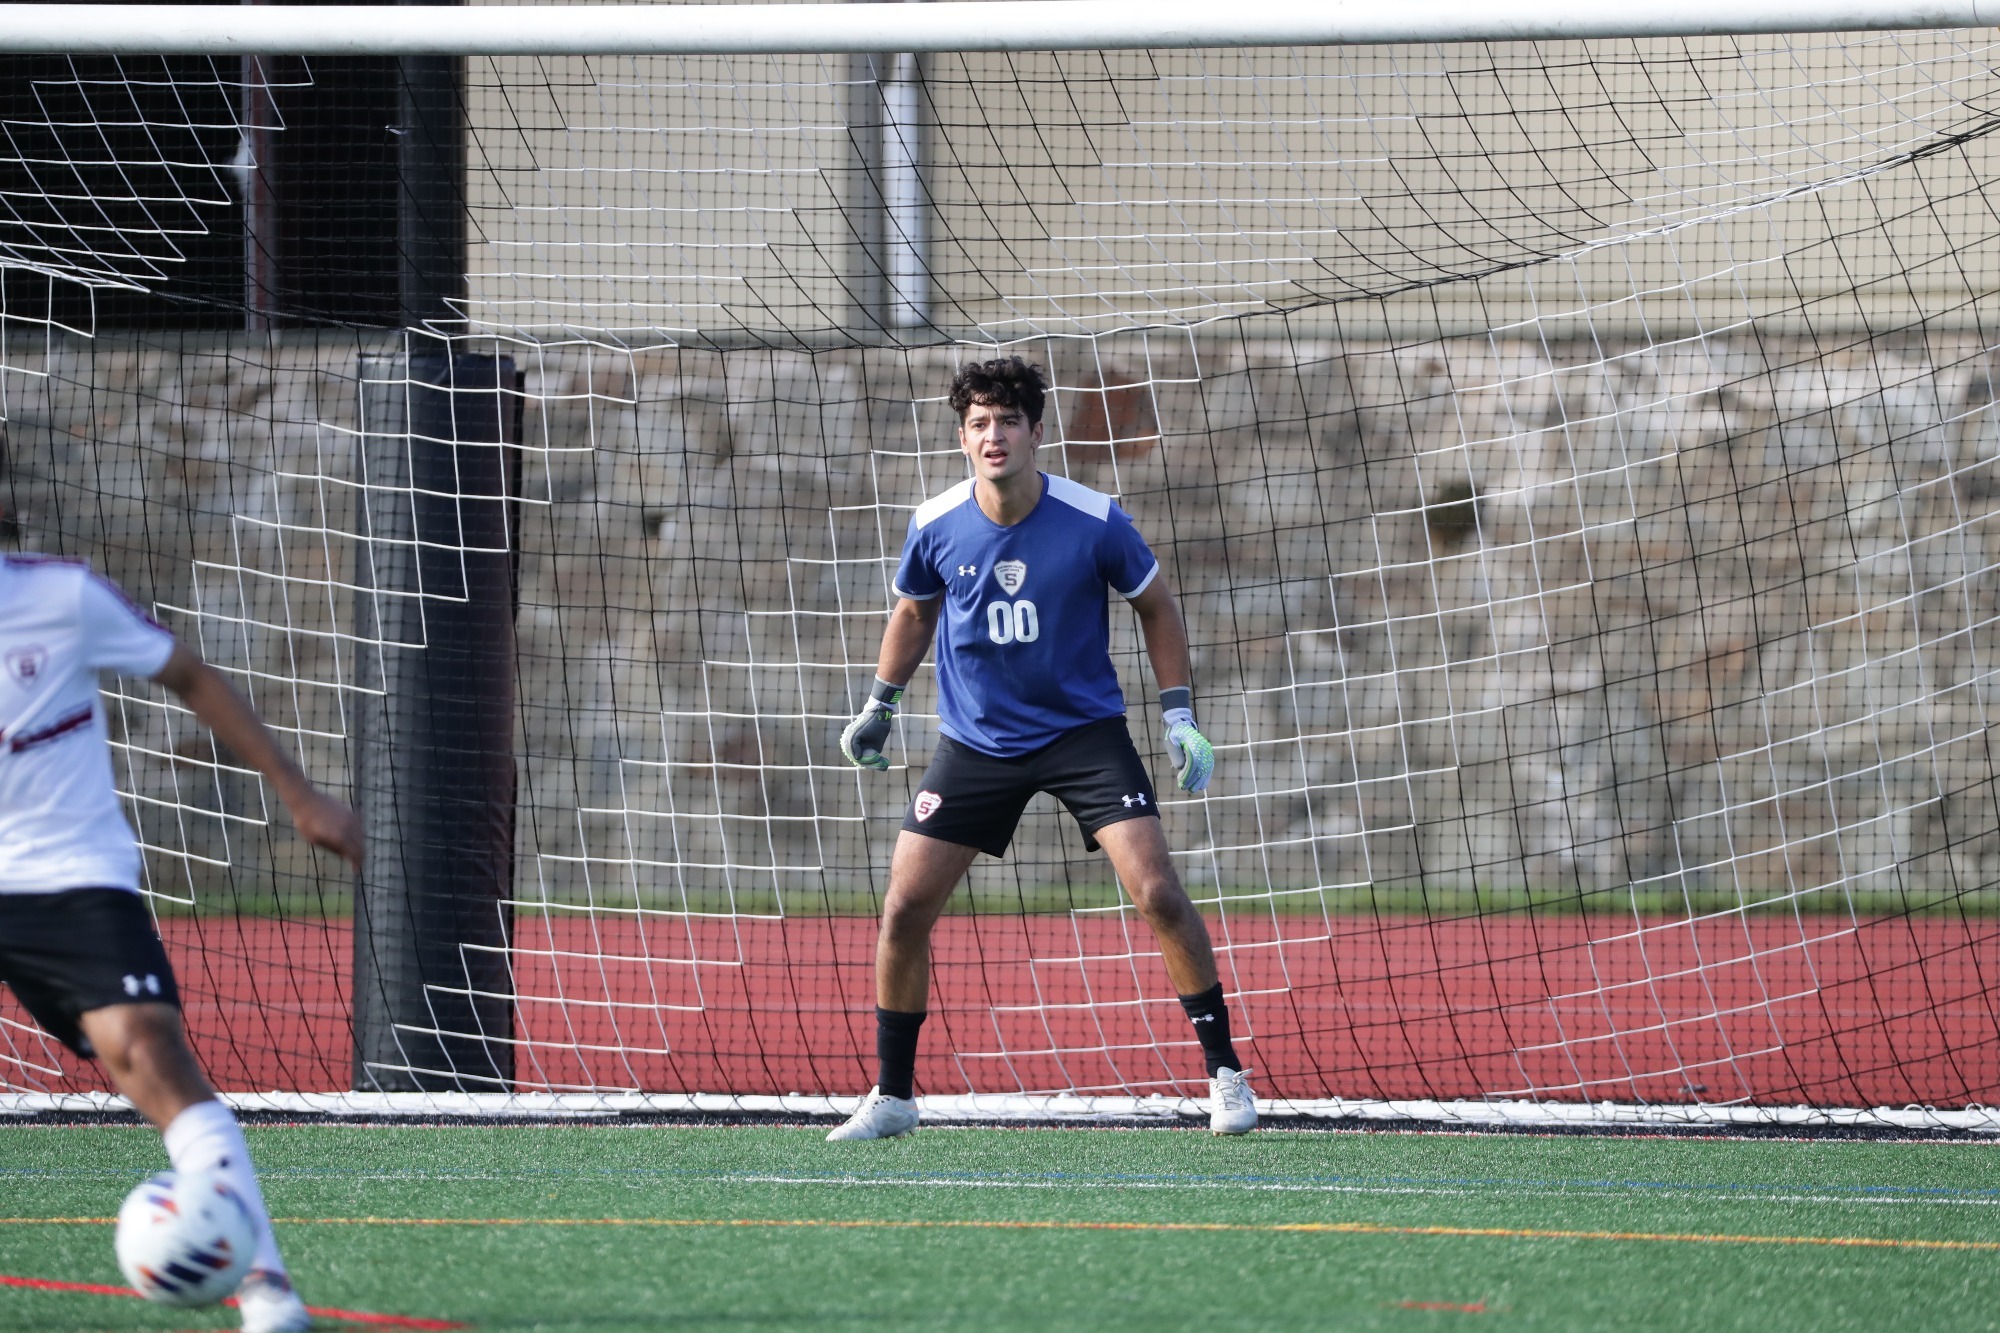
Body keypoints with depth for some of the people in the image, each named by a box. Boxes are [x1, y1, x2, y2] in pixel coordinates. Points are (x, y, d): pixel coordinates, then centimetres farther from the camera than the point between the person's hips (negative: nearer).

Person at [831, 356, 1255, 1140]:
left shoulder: (1095, 522, -14)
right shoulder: (936, 527, -8)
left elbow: (1156, 608, 2)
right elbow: (914, 612, 15)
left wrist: (1180, 716, -3)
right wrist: (879, 707, 17)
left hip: (1084, 731, -2)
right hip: (975, 743, 2)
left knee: (1158, 894, -16)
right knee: (904, 911, -5)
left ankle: (1225, 1074, -3)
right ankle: (892, 1097, 12)